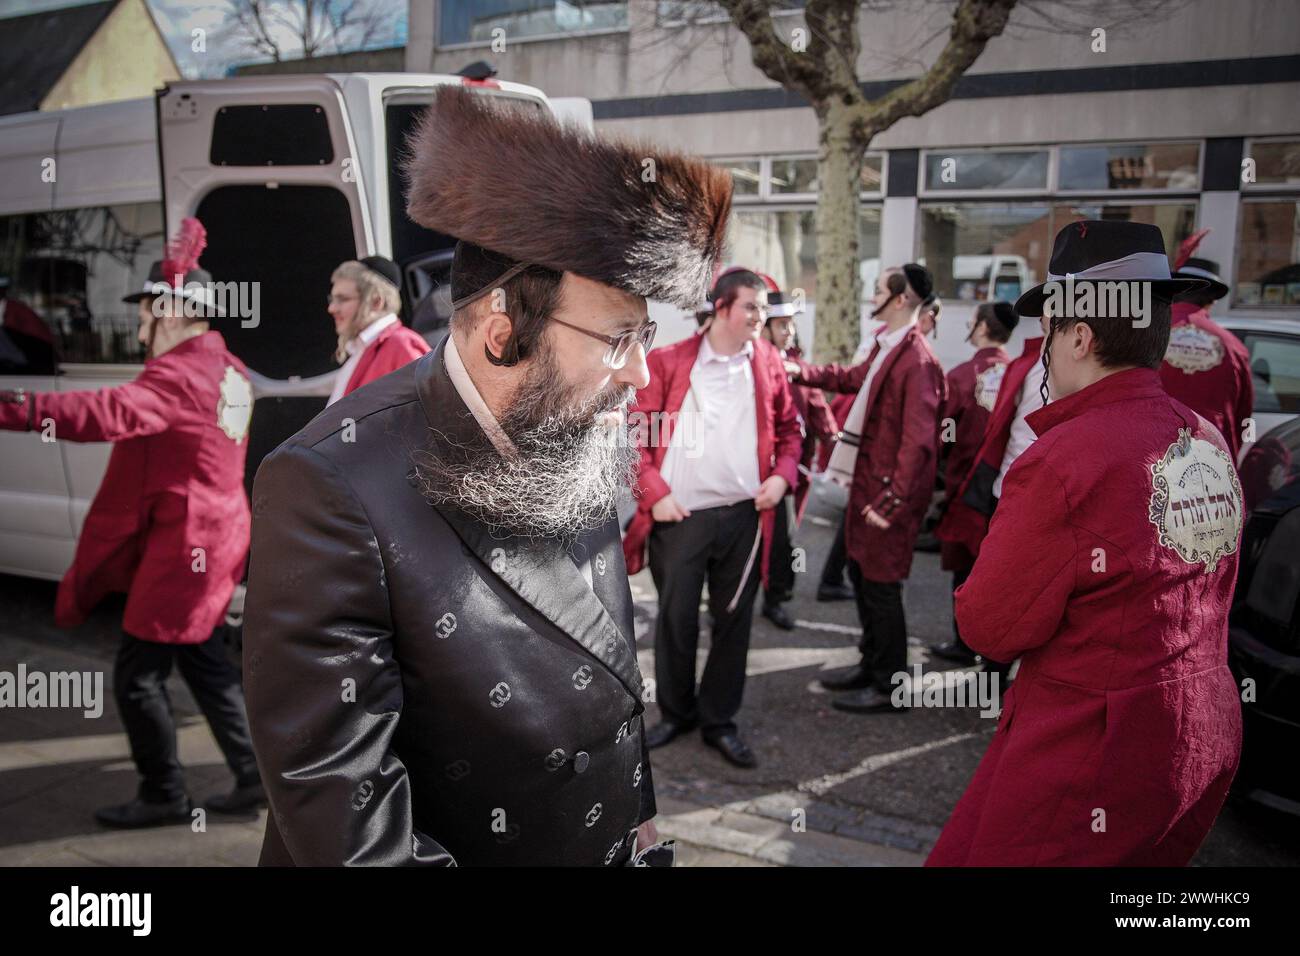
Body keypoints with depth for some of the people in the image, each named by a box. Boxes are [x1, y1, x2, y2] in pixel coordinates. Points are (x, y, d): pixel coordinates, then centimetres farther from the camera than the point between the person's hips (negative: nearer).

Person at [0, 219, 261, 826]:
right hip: (216, 535, 10)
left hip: (184, 546, -10)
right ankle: (253, 775, 25)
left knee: (137, 675, 4)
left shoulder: (177, 375, -19)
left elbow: (113, 413, -36)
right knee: (203, 662, 20)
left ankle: (164, 796, 17)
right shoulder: (226, 370, 11)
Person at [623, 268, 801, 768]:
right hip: (679, 516, -2)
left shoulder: (769, 363, 6)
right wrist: (654, 494, -10)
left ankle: (719, 721, 26)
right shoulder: (667, 362, -3)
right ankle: (675, 713, 30)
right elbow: (636, 433, -2)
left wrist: (782, 476, -2)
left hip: (745, 516, 2)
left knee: (733, 621, 10)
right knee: (675, 619, 9)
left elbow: (790, 428, 15)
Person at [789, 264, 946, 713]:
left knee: (881, 586, 2)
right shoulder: (885, 347, 8)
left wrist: (891, 501, -24)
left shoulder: (917, 361, -21)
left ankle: (890, 685, 18)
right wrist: (802, 372, 28)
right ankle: (871, 664, 36)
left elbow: (918, 441, -25)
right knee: (861, 575, 19)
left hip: (888, 491, -9)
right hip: (866, 481, 9)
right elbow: (854, 378, 30)